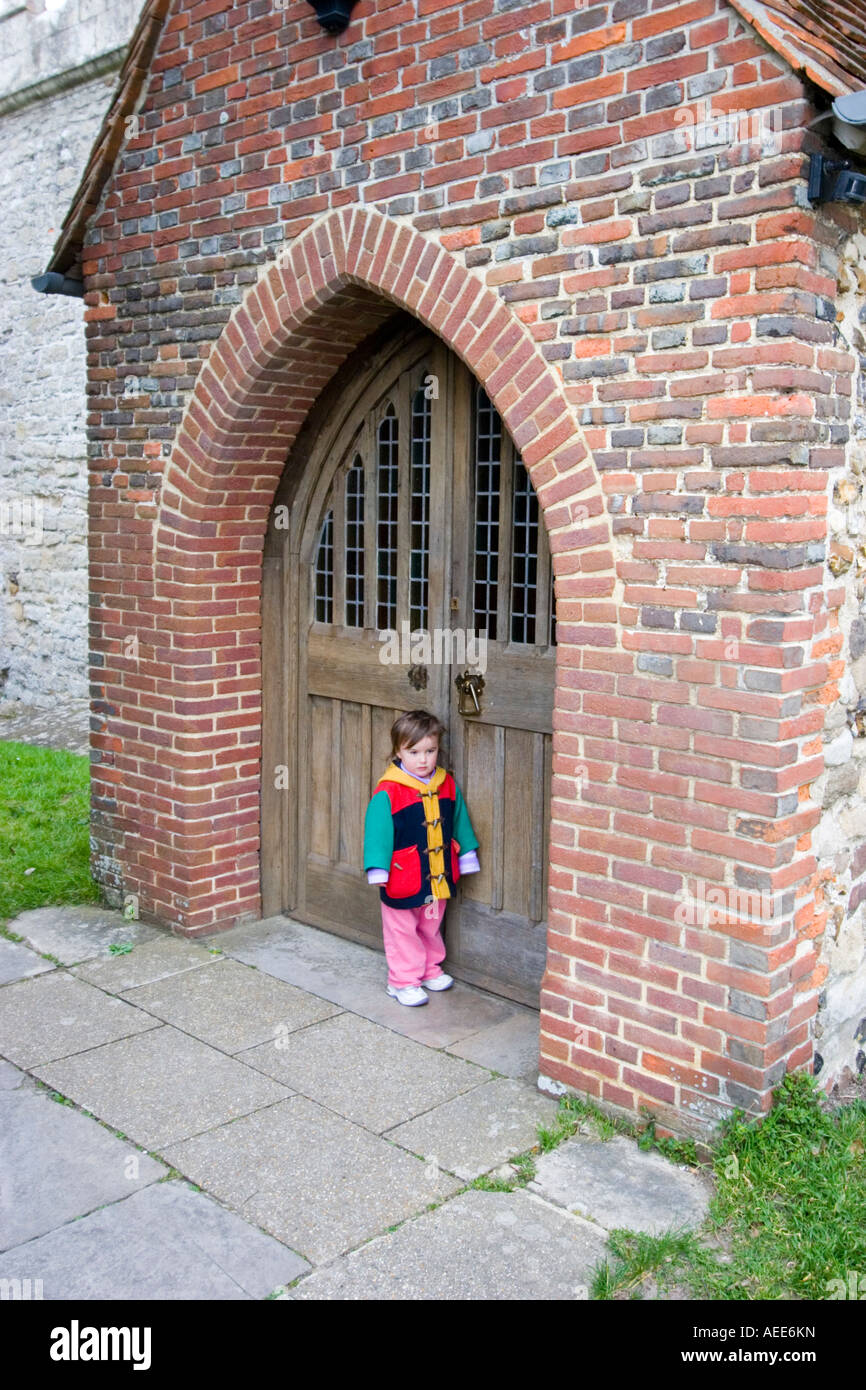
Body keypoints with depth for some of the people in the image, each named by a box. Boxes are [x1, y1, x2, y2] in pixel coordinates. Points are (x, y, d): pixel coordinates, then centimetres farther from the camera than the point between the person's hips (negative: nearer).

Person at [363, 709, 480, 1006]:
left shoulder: (447, 784, -1)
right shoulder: (387, 791, -18)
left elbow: (459, 823, 11)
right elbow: (378, 831, -15)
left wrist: (466, 857, 16)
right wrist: (378, 870, -19)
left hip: (438, 877, 5)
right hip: (403, 880, -5)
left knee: (431, 926, 22)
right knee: (403, 931, 7)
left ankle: (430, 970, 39)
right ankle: (403, 982, 19)